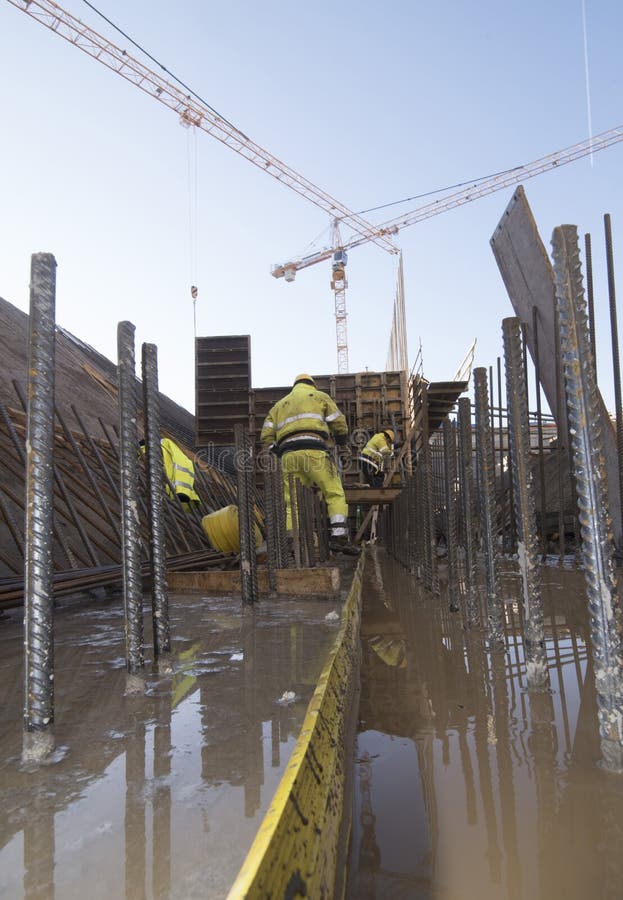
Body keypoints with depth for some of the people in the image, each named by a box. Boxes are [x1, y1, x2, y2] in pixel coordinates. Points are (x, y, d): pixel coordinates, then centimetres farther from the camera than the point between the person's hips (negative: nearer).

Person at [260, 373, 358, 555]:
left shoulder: (280, 404, 30)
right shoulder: (320, 396, 21)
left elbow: (266, 436, 18)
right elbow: (339, 423, 14)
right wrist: (342, 443, 32)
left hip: (288, 454, 4)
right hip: (313, 451, -4)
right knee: (335, 494, -1)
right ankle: (339, 538, -13)